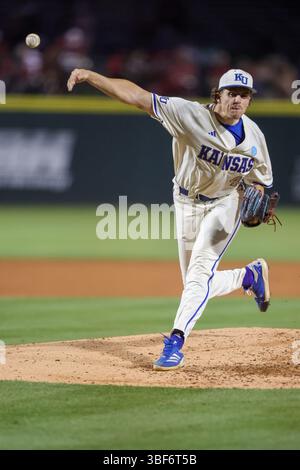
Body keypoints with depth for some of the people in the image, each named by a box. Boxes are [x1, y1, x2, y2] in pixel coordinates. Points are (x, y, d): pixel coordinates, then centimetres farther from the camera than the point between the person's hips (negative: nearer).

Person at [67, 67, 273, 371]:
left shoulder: (254, 136, -11)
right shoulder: (192, 116, -23)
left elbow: (260, 180, 6)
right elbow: (137, 97, -32)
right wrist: (91, 76, -42)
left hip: (225, 204, -1)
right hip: (187, 205, 1)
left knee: (200, 270, -21)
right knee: (198, 286, 8)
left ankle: (176, 341, -23)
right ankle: (249, 276, 36)